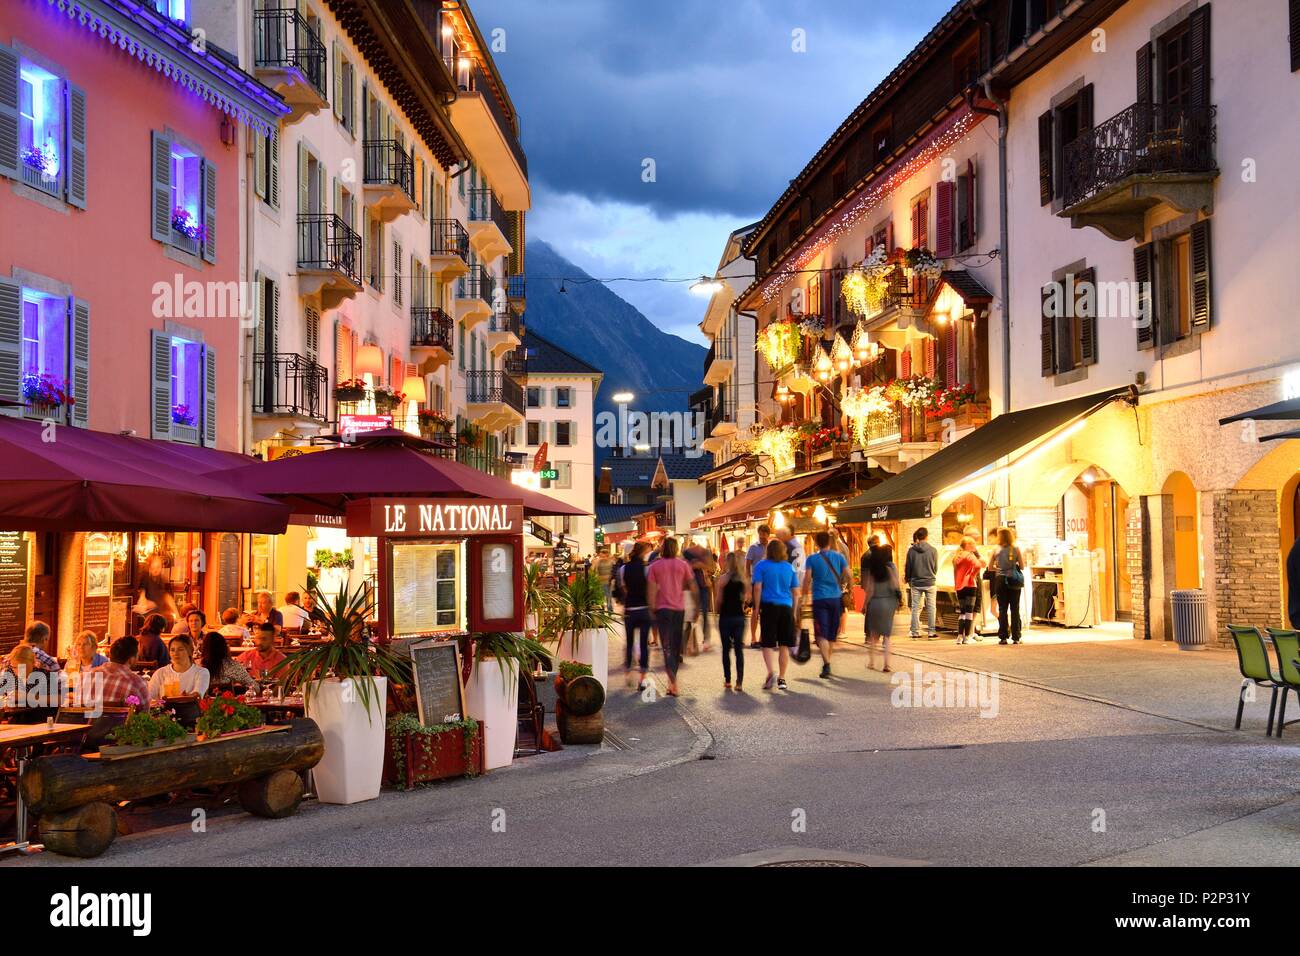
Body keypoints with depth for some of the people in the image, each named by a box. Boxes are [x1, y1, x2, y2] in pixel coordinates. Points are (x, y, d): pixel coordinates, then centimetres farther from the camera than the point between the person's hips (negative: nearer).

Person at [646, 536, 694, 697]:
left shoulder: (655, 566, -2)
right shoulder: (683, 565, 2)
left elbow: (650, 589, -6)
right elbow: (691, 585, 4)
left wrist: (652, 608, 0)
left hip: (663, 607, -2)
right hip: (679, 607, 2)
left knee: (667, 645, -5)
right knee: (676, 645, 13)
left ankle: (673, 680, -22)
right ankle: (672, 680, 20)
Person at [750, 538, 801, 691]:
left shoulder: (761, 566, 1)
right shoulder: (789, 567, 10)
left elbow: (757, 588, -6)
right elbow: (795, 592, 11)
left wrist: (756, 609, -1)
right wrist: (794, 612, 17)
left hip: (768, 606, -2)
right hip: (786, 607, 2)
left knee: (767, 644, 3)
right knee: (784, 645, 7)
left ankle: (770, 672, -18)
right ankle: (782, 679, 9)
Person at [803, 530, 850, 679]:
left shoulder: (812, 559, -2)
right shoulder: (839, 557, 5)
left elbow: (807, 579, -6)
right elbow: (848, 577, 0)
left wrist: (805, 595, 4)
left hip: (819, 599, -3)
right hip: (836, 599, 3)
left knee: (822, 634, -6)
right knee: (832, 635, 15)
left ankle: (826, 664, -23)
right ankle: (827, 664, 27)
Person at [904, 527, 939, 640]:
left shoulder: (911, 550, -7)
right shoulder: (933, 550, -8)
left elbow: (908, 567, 1)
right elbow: (936, 568, 2)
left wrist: (907, 579, 19)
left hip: (915, 583, 1)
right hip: (930, 583, -1)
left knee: (915, 608, 7)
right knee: (931, 608, 7)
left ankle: (915, 632, 7)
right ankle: (931, 632, 7)